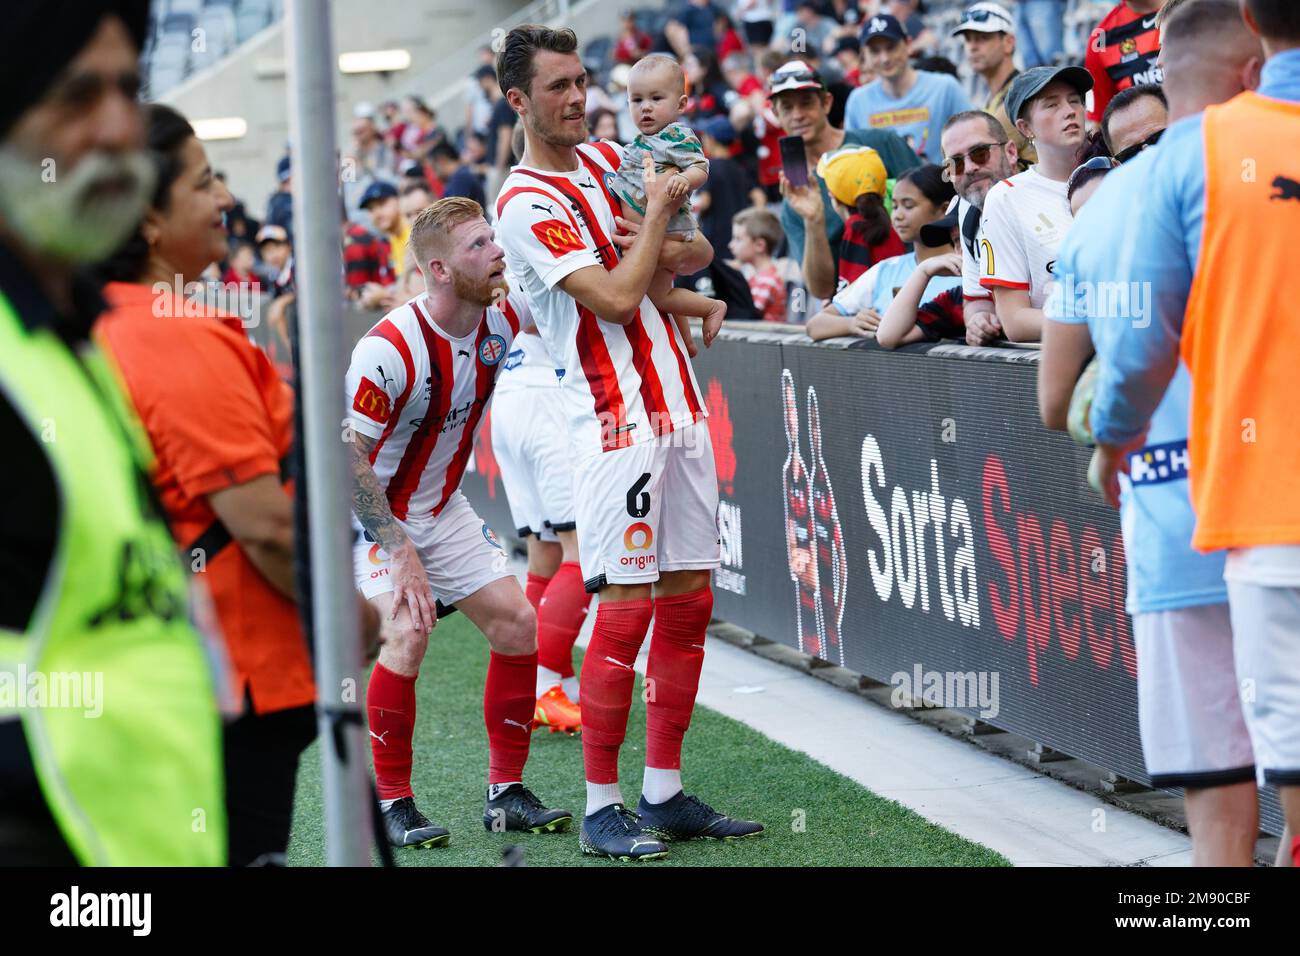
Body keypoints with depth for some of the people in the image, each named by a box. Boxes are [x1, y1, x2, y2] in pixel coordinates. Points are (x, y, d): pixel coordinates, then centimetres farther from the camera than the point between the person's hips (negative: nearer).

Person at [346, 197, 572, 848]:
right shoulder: (389, 349, -30)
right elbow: (345, 456, -25)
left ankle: (506, 794, 11)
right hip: (373, 513, -7)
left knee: (517, 624, -1)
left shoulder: (502, 317, -11)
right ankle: (392, 805, -9)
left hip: (445, 511, 7)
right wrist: (400, 552, -27)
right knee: (408, 633, -24)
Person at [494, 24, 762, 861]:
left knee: (689, 599, 7)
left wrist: (661, 248, -3)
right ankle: (602, 805, -3)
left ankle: (664, 792, 14)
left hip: (680, 408, 8)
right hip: (617, 421, -8)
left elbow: (699, 253, 19)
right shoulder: (527, 204, -11)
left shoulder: (607, 158, 14)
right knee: (626, 608, -10)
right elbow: (616, 298, -18)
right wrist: (658, 213, -7)